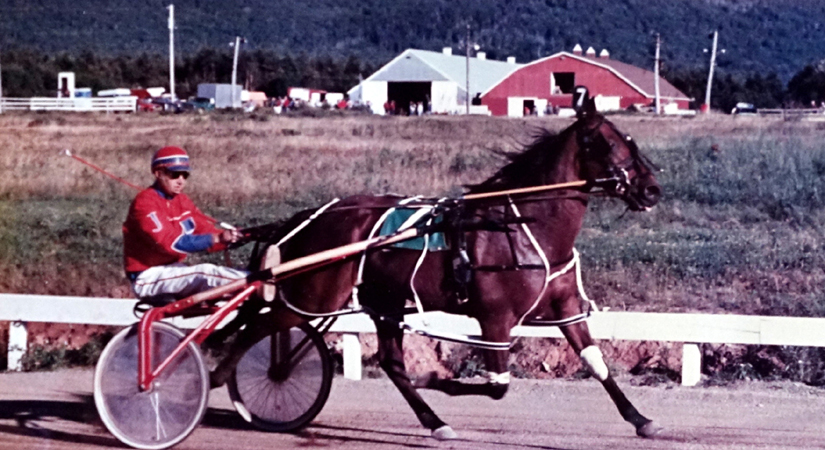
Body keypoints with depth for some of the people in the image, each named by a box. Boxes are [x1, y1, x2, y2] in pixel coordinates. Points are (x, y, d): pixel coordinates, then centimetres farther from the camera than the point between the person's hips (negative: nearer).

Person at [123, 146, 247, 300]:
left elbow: (205, 230, 0)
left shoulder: (181, 201, 11)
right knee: (207, 273, -26)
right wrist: (216, 238, -36)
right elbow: (169, 241, -29)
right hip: (149, 277, -9)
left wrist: (227, 237, -23)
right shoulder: (145, 202, -16)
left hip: (172, 269, 9)